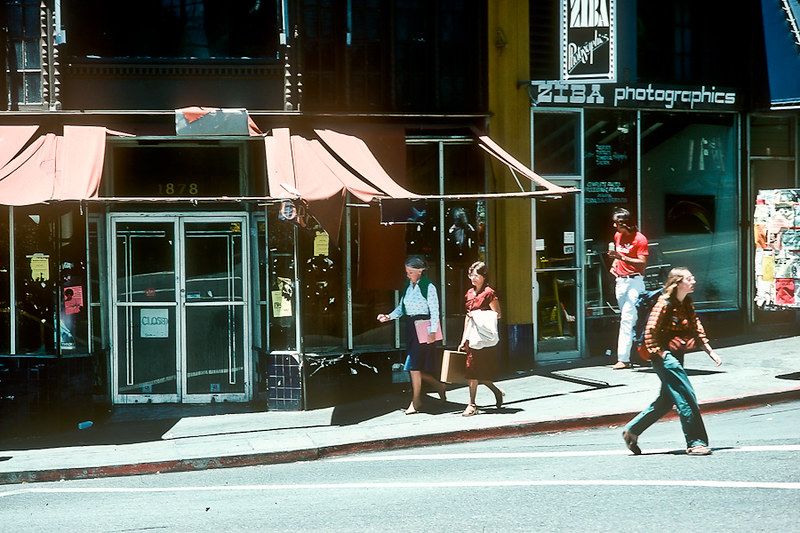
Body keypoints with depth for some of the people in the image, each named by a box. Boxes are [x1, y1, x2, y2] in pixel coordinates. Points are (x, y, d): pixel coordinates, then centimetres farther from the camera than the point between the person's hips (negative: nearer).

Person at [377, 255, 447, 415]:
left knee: (414, 366, -8)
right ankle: (438, 385, 26)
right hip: (411, 327, 7)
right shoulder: (408, 287, 13)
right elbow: (401, 308, 16)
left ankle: (416, 401, 1)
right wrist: (389, 317, -2)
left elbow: (434, 311, -11)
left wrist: (433, 331, -19)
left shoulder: (428, 287, -8)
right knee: (414, 367, 5)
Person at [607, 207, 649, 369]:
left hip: (634, 281, -8)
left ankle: (623, 358, -16)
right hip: (620, 280, 8)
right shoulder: (617, 236, 12)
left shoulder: (639, 239, -10)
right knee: (627, 318, 10)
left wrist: (622, 257, -25)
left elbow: (642, 263, -16)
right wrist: (614, 264, 9)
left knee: (627, 319, -14)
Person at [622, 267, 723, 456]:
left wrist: (710, 351, 7)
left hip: (676, 357, 10)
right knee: (687, 398, -10)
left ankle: (631, 430, 25)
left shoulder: (687, 304, 12)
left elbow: (697, 329, 15)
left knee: (666, 400, 15)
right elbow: (650, 332, -16)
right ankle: (696, 443, -5)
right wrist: (660, 354, -19)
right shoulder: (665, 304, -15)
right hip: (665, 356, -10)